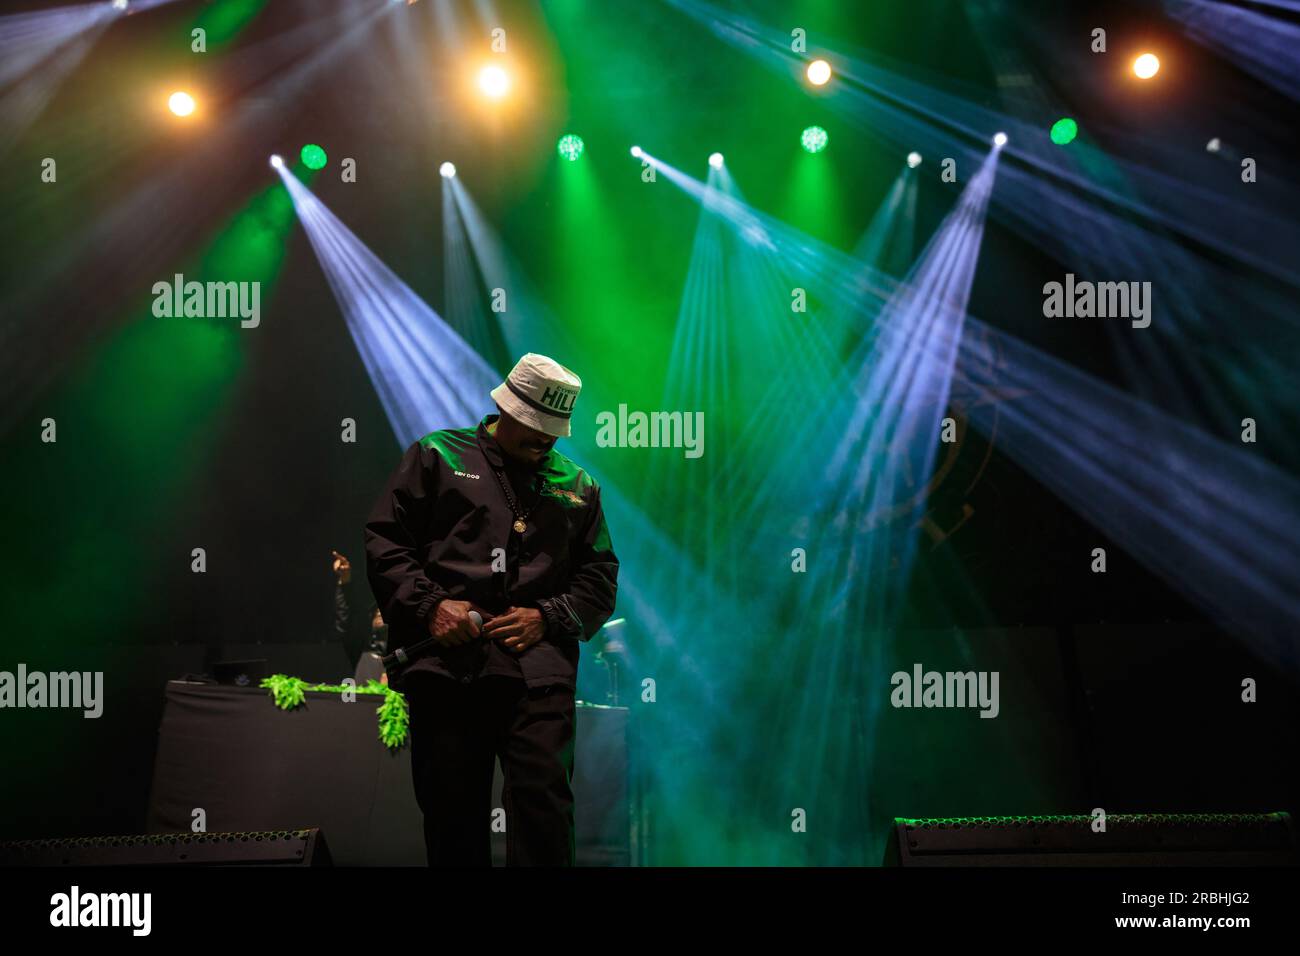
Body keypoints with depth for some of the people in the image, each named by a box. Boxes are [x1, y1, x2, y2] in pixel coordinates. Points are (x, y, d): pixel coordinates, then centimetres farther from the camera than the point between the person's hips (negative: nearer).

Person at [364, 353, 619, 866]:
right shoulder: (438, 456, 12)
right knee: (452, 807, 0)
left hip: (537, 664, 1)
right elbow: (384, 542, 7)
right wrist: (429, 606, -8)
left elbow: (599, 578, 16)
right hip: (446, 659, -1)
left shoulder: (577, 487, 20)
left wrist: (547, 619, -2)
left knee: (543, 796, -12)